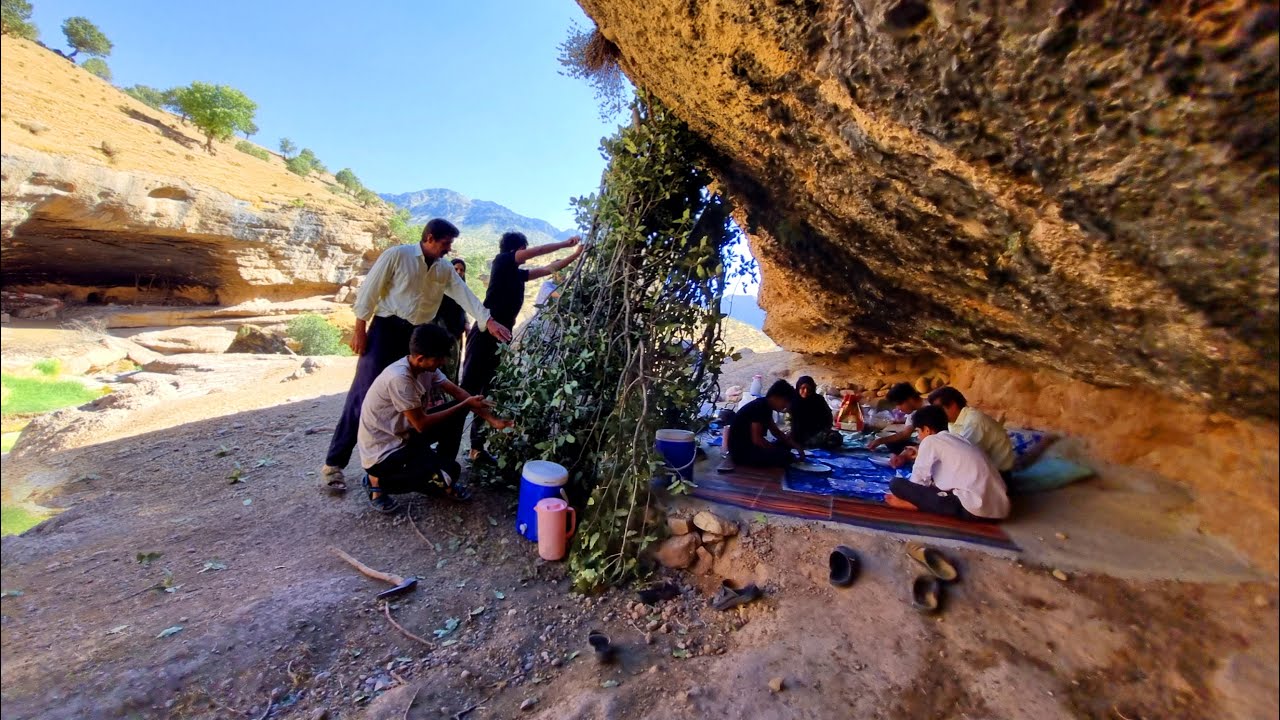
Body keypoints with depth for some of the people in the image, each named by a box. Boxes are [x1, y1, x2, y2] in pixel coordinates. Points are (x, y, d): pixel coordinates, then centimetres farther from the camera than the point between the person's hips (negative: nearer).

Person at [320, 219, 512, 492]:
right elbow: (369, 290, -7)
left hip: (418, 336, 5)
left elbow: (465, 295, -4)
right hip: (386, 329, -5)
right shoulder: (397, 255, -9)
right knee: (364, 395, -6)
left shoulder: (445, 270, 6)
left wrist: (488, 321, -18)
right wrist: (360, 328, -9)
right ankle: (333, 463, 4)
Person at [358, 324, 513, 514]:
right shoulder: (399, 378, -31)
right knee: (449, 472, -18)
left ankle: (440, 462, 12)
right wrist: (466, 405, -17)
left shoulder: (426, 366, -6)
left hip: (403, 434, 8)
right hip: (382, 452, -8)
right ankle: (378, 481, 1)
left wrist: (492, 419, -8)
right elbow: (421, 424, -23)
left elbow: (458, 393, -1)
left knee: (459, 408, -2)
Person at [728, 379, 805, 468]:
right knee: (785, 456, -20)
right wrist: (777, 451, -12)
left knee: (785, 444, 15)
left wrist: (796, 446, 7)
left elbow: (776, 432, 17)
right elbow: (757, 439, -25)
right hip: (741, 452, -10)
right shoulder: (759, 407, -21)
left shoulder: (765, 406, 9)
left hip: (750, 446, 11)